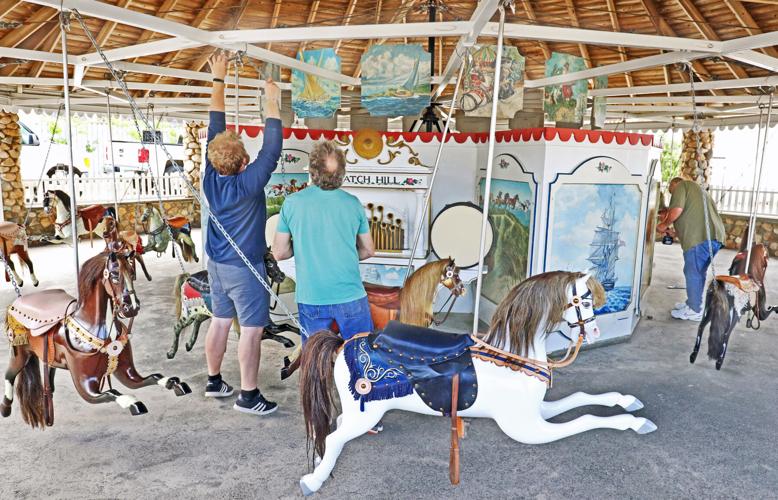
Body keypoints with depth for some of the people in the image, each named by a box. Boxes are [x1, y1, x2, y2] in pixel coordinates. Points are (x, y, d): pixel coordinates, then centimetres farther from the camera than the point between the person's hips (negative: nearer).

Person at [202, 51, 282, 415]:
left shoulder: (211, 176, -5)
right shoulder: (249, 182, -23)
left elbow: (216, 126, 2)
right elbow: (272, 148, -19)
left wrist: (219, 79, 8)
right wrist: (272, 101, -14)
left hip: (216, 262, 7)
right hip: (244, 267, -7)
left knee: (220, 321, 17)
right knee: (252, 328, 1)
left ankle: (214, 382, 30)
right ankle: (248, 395, 8)